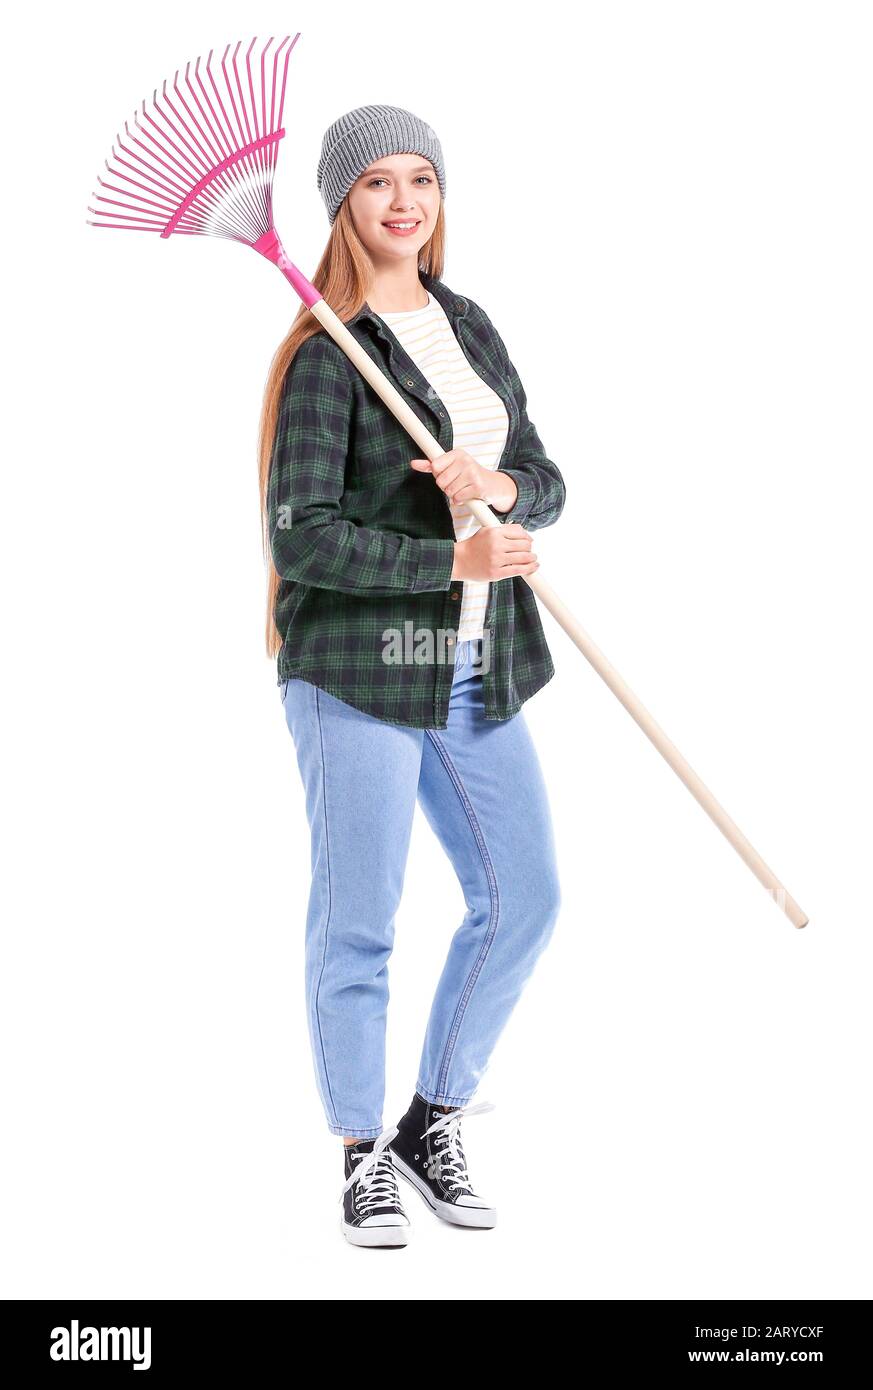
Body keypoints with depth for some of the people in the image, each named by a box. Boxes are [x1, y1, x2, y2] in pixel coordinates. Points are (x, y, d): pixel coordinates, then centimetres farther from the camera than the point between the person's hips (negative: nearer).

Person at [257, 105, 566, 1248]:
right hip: (358, 664, -7)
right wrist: (453, 561, -16)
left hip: (475, 671, 7)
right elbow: (300, 537, -16)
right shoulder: (326, 355, -9)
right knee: (358, 923, 2)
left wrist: (501, 487, -10)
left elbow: (547, 488, 13)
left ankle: (435, 1122, 26)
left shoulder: (471, 328, 13)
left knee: (524, 898, 8)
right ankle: (361, 1155, 20)